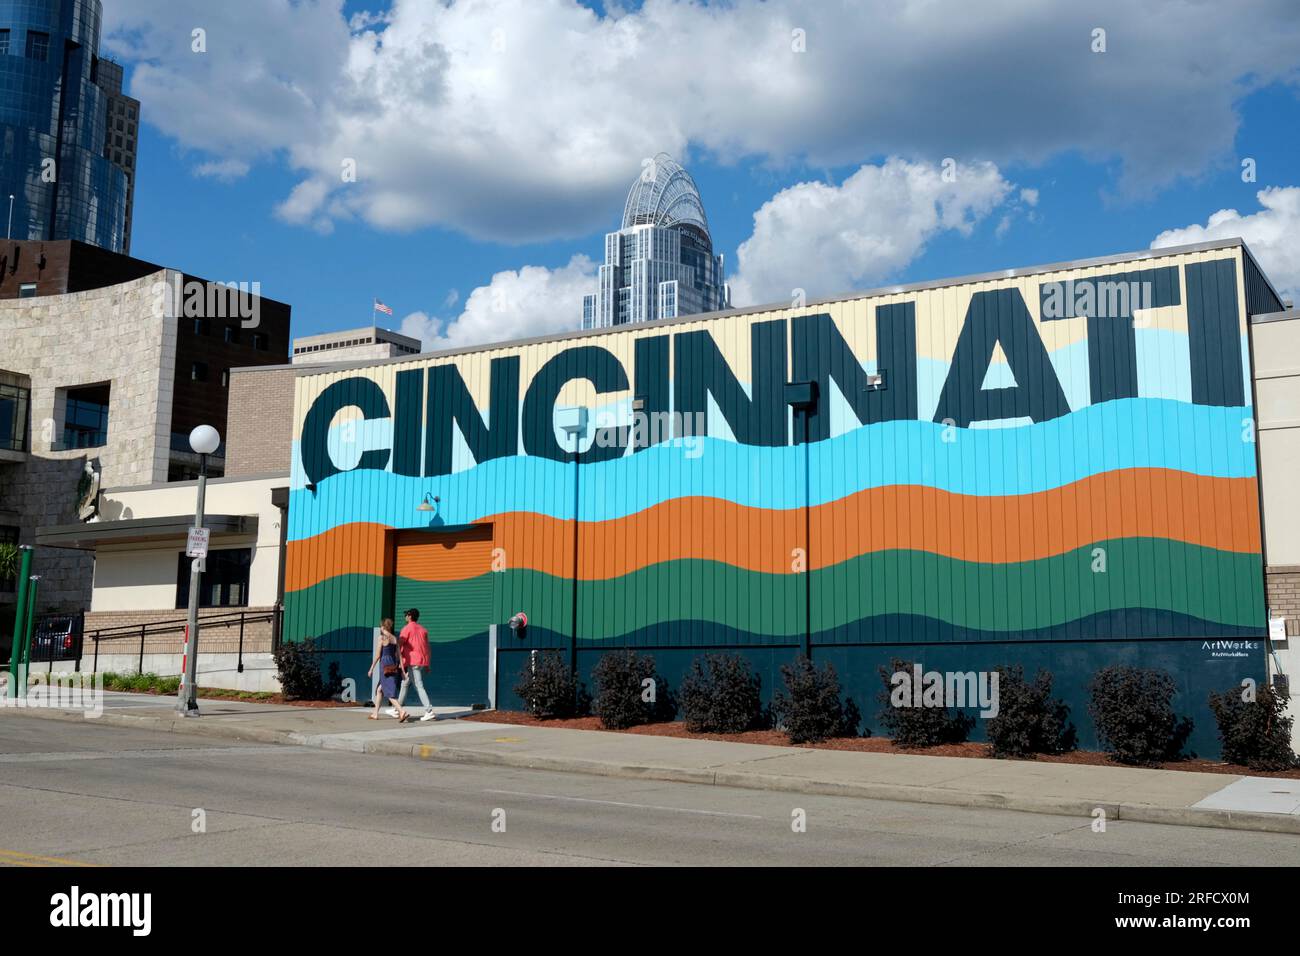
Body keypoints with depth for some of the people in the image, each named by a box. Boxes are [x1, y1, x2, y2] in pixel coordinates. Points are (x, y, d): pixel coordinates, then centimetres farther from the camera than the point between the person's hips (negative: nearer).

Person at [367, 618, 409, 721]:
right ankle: (375, 714, 26)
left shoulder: (382, 637, -8)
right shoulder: (395, 638, 9)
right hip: (393, 666, 7)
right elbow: (399, 654, 6)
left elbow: (378, 655, -9)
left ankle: (402, 712, -26)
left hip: (385, 666, -7)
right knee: (380, 689, 21)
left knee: (389, 693, -9)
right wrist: (402, 668, 5)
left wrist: (371, 668, -2)